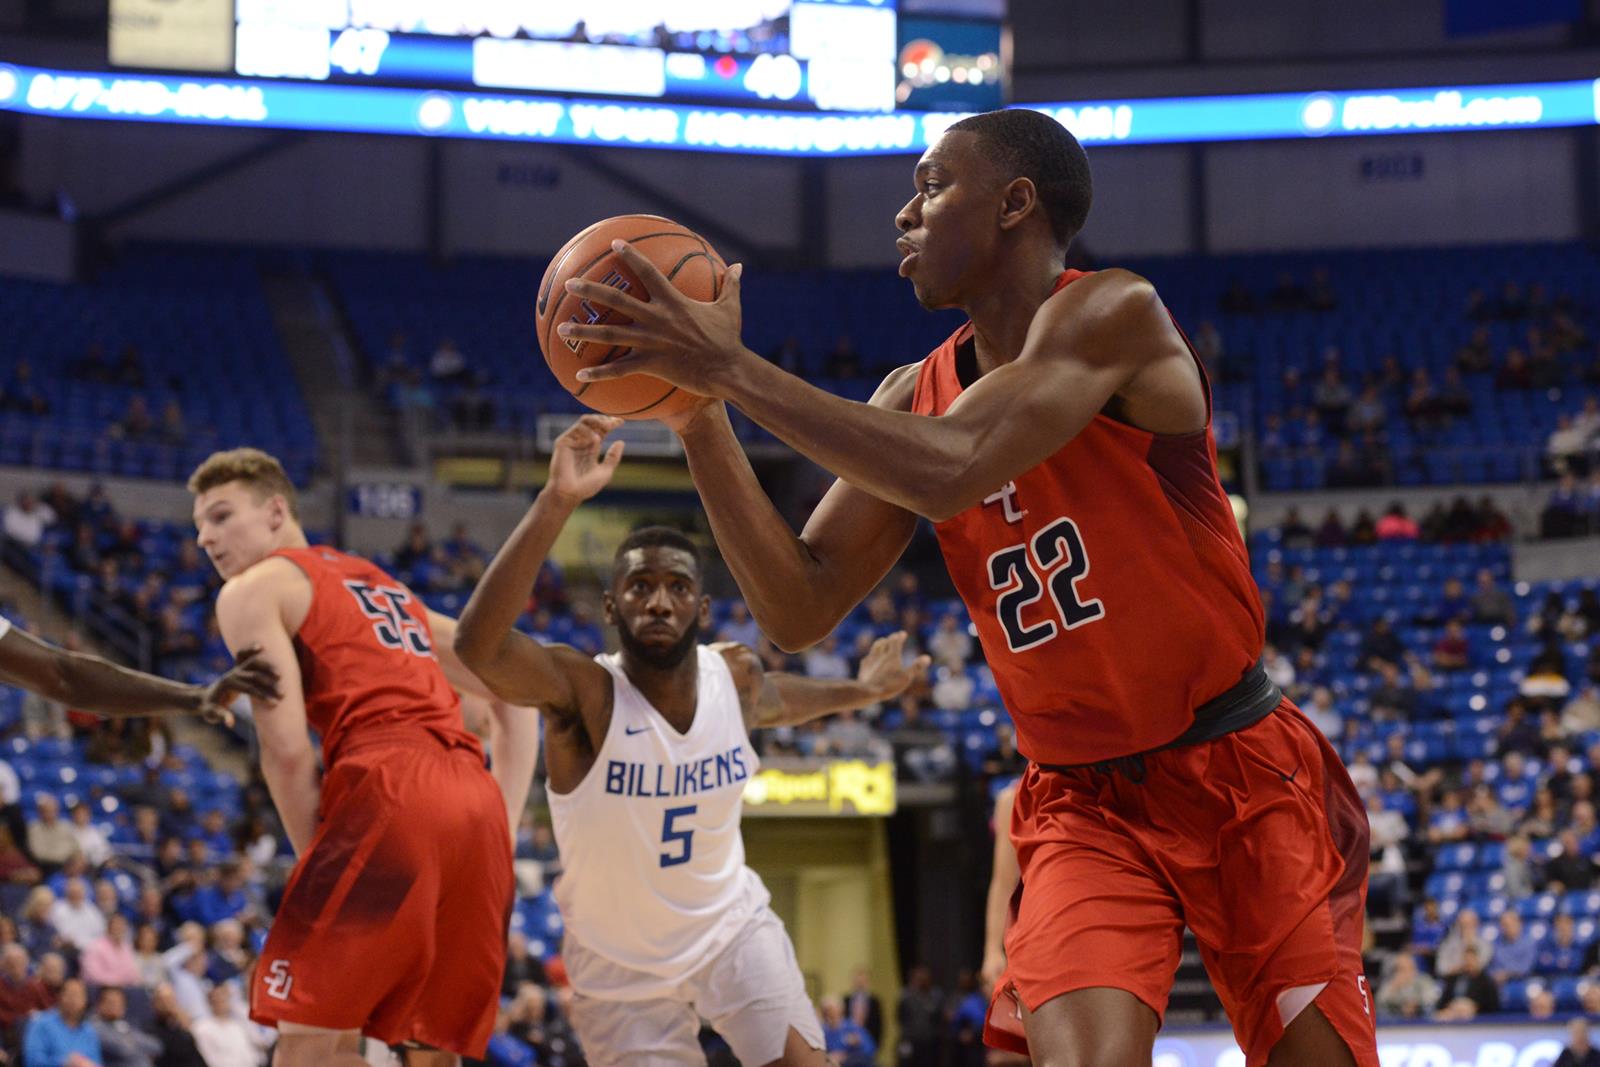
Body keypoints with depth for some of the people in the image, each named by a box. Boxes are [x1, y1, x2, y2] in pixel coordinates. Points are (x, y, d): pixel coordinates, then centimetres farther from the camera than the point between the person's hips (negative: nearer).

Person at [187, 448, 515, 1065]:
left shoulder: (253, 590, 11)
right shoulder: (386, 586, 34)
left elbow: (288, 751, -3)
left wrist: (317, 864, 4)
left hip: (388, 787, -7)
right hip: (480, 802, 7)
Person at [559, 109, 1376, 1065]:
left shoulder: (1112, 313, -14)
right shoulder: (915, 396, 5)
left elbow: (949, 472, -30)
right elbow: (801, 610, 2)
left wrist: (730, 365, -27)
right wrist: (699, 419, -7)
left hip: (1241, 774, -4)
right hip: (1082, 803, 4)